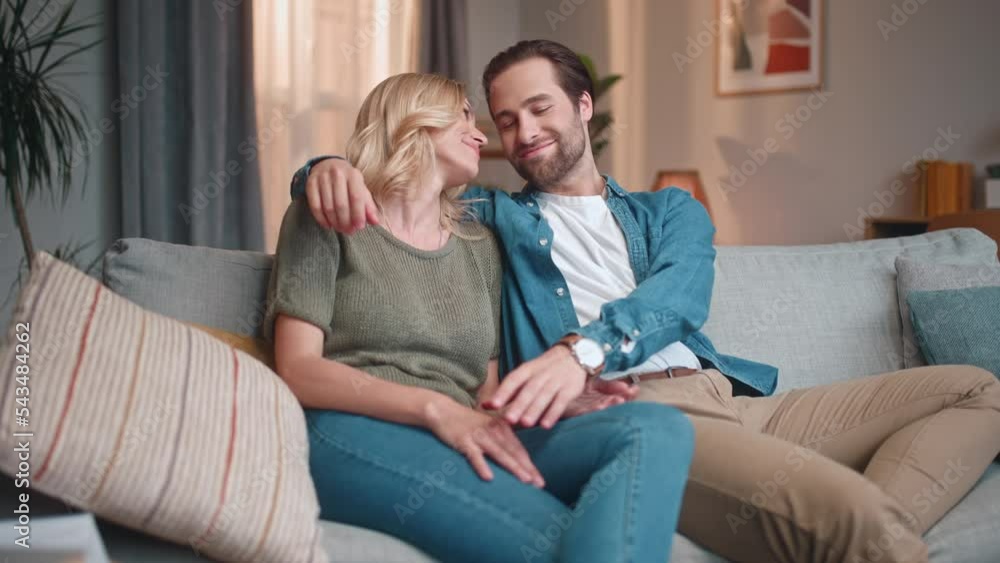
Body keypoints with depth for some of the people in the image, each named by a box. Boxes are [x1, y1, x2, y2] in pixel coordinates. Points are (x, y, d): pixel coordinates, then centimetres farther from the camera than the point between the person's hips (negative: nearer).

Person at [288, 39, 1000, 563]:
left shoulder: (671, 210, 24)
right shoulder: (494, 216, 23)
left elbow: (680, 294, 1)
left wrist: (586, 347, -22)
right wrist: (331, 166, -8)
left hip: (723, 395, 5)